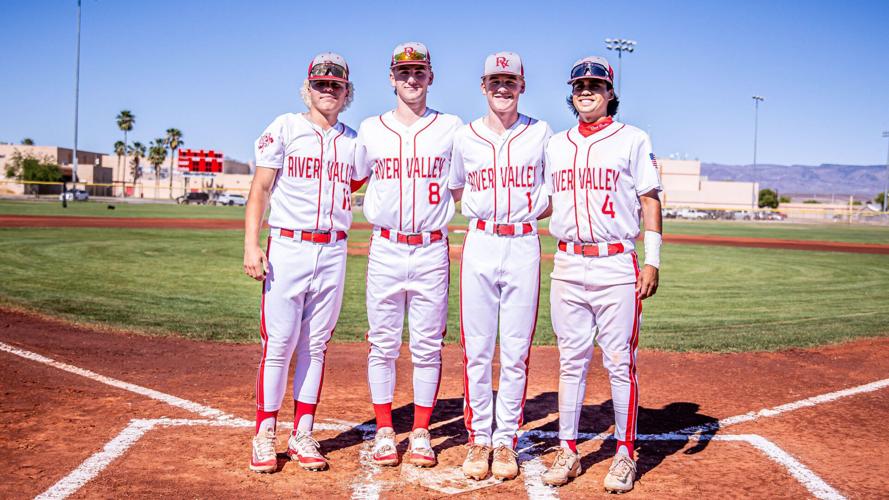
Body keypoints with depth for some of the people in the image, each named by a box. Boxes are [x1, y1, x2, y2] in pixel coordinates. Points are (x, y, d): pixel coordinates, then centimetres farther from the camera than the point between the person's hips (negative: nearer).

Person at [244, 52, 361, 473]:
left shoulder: (353, 140, 13)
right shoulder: (285, 128, 2)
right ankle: (265, 435, 9)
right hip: (287, 248, -3)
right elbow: (259, 189, -2)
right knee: (278, 343, -3)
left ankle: (302, 435, 16)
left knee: (315, 345, 8)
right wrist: (250, 244, -12)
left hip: (333, 252, 3)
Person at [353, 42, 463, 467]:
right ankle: (384, 432, 17)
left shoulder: (451, 128, 5)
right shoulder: (370, 130, 8)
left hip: (432, 250, -1)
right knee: (382, 344, 5)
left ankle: (421, 433, 16)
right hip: (385, 249, 1)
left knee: (428, 346, 4)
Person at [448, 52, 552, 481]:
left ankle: (506, 440, 13)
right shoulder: (464, 137, 8)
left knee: (516, 352, 2)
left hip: (524, 245, -1)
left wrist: (527, 215, 0)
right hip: (479, 245, 1)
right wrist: (484, 213, 8)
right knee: (476, 350, 2)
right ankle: (478, 438, 13)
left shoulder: (540, 133, 6)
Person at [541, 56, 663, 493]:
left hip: (616, 266, -3)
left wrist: (652, 261, -7)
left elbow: (650, 200, 0)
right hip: (567, 266, 4)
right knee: (571, 361, 7)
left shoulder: (632, 140, 3)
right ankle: (567, 451, 15)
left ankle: (624, 454, 10)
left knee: (620, 362, -1)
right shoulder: (556, 145, 15)